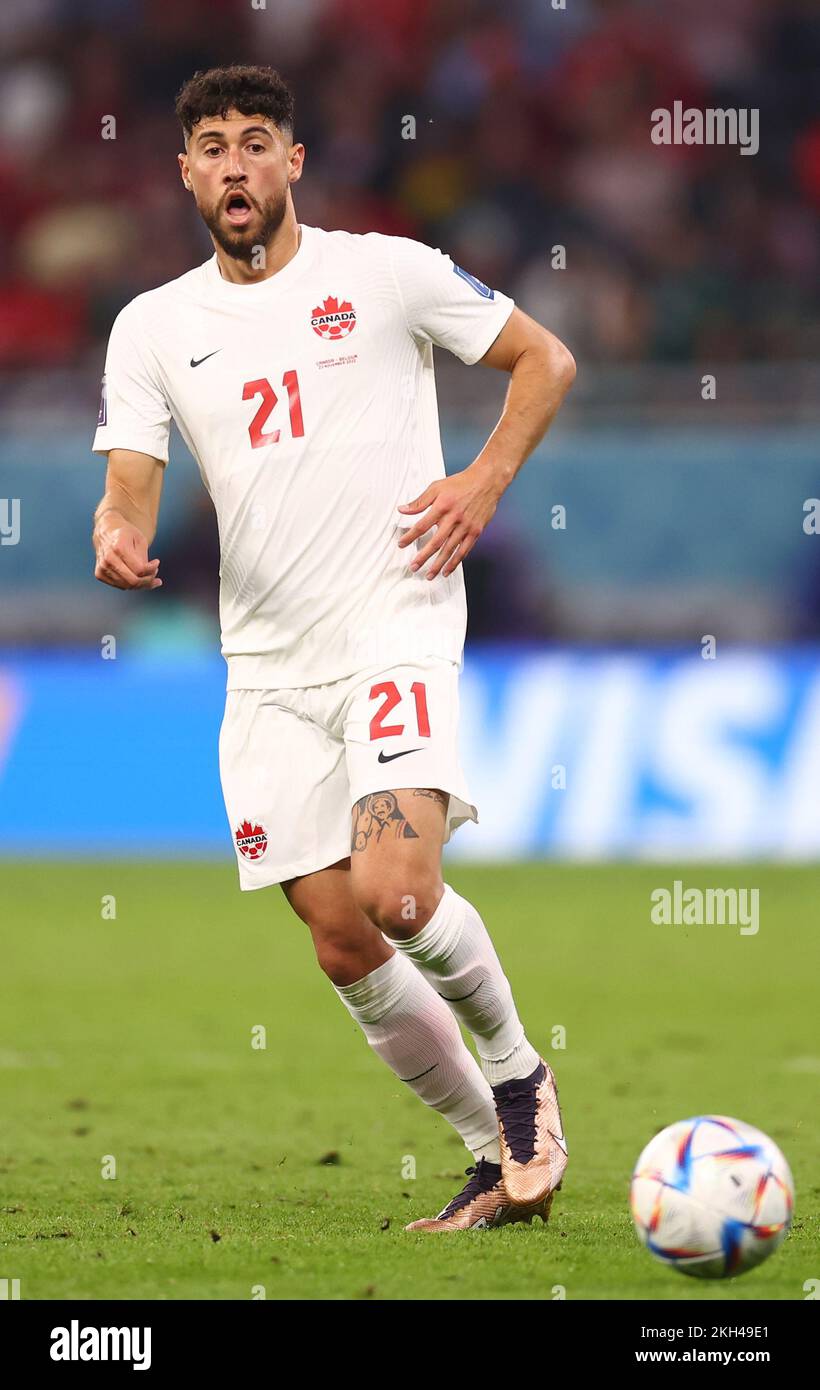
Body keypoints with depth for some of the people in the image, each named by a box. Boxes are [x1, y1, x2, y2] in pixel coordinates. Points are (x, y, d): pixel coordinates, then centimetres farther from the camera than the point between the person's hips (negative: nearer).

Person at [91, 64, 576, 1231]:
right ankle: (502, 1158, 15)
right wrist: (119, 541, -21)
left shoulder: (385, 272, 0)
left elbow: (545, 359, 8)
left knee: (395, 892, -23)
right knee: (341, 942, 0)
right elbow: (129, 485, 3)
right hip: (268, 663, 4)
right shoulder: (153, 327, 9)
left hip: (397, 621, -4)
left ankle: (517, 1072, 4)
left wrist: (484, 481, -6)